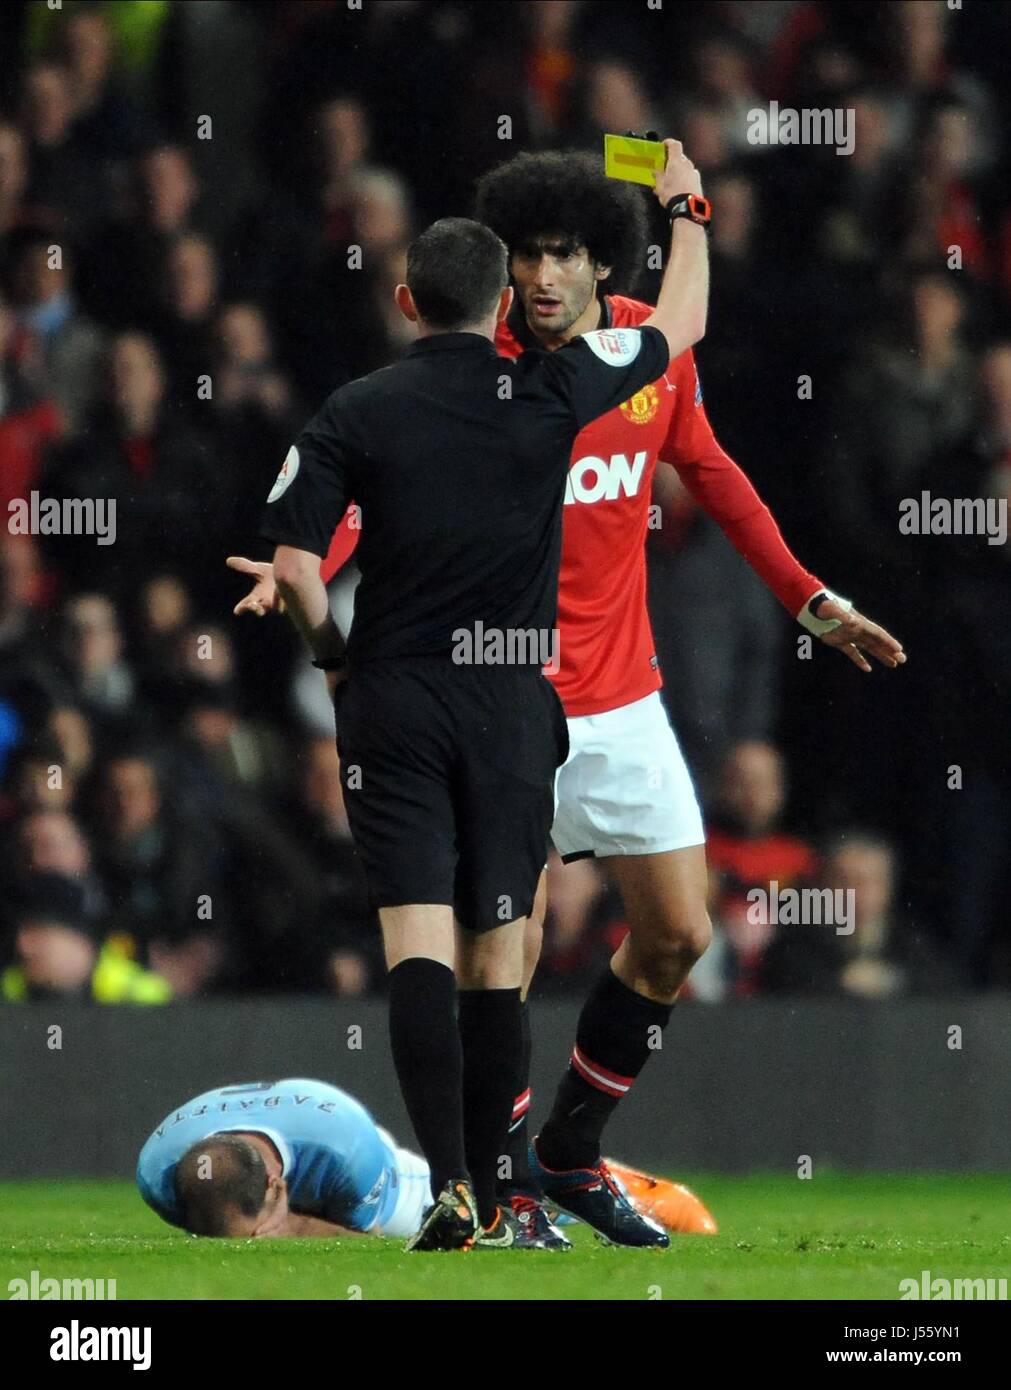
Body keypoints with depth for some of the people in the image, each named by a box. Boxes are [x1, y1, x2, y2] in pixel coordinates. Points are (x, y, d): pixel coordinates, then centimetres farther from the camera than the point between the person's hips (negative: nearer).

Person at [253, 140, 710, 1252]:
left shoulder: (354, 415, -3)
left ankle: (448, 1183, -22)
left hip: (393, 702, -1)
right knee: (496, 959, 7)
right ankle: (486, 1197, 9)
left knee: (418, 947, -7)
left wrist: (335, 658, 9)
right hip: (510, 701, 1)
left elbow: (289, 563, -8)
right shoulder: (550, 394, 0)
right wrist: (685, 207, 30)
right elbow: (681, 324, 15)